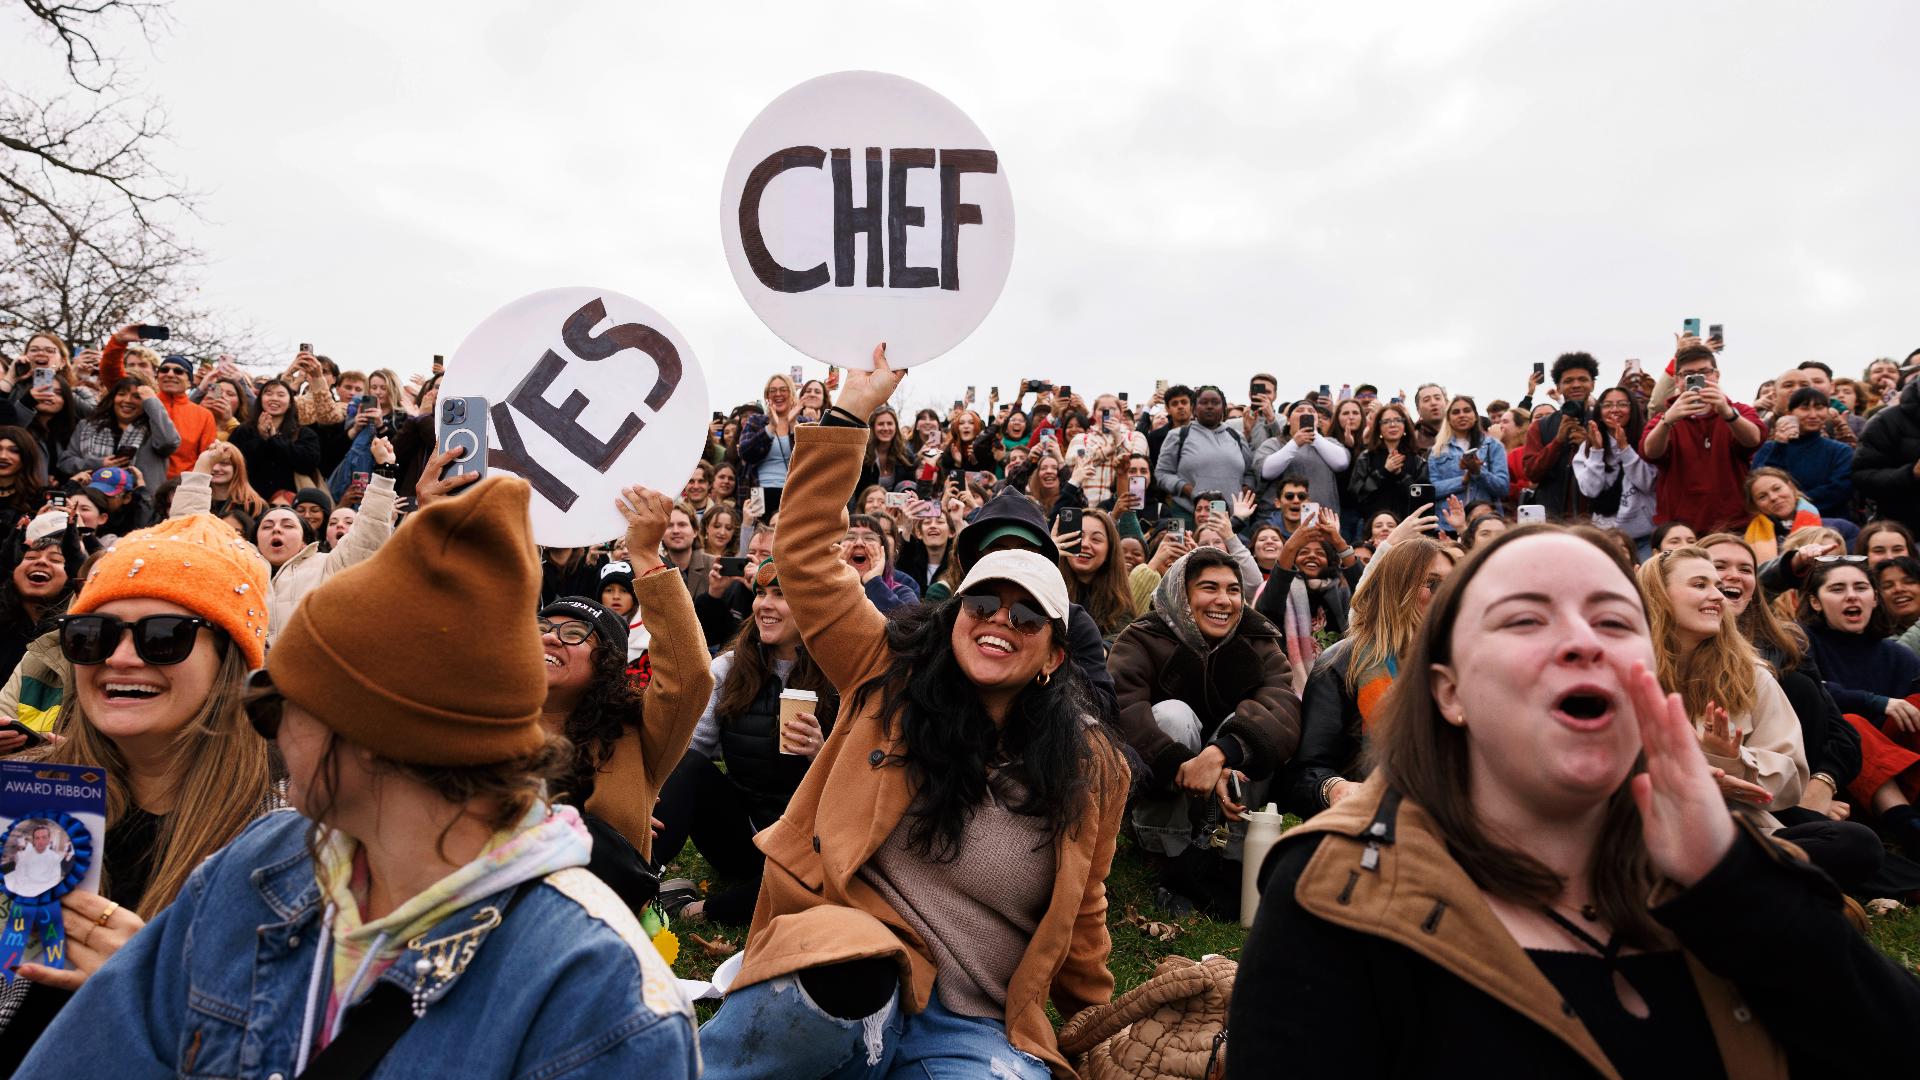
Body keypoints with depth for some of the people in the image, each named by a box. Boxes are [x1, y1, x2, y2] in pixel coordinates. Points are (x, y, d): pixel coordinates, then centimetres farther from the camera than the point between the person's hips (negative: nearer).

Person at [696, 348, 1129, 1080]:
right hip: (847, 972, 0)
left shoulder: (1088, 767, 4)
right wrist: (851, 412, -4)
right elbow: (805, 557, -1)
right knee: (850, 971, -37)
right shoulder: (890, 677, 2)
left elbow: (1080, 914, 16)